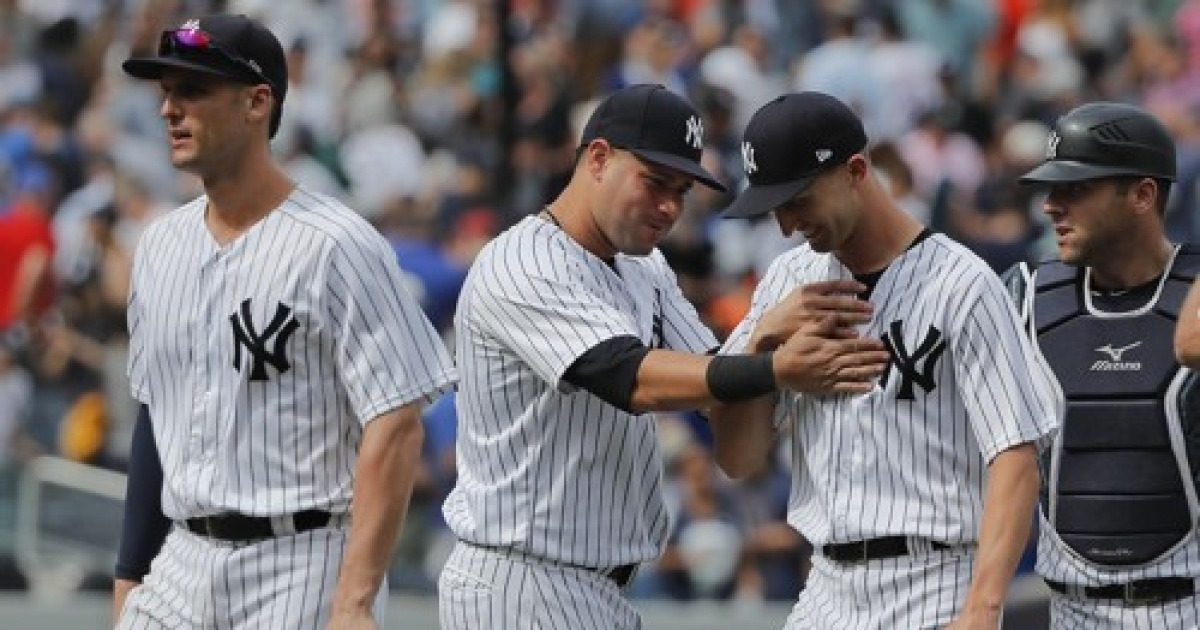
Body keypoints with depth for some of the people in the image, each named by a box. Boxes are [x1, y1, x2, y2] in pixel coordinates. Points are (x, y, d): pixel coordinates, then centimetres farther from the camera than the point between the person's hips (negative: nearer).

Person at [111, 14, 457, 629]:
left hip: (303, 567, -7)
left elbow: (396, 426, -17)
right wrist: (129, 575, 17)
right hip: (183, 564, 7)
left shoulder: (334, 246, -12)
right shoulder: (160, 245, 12)